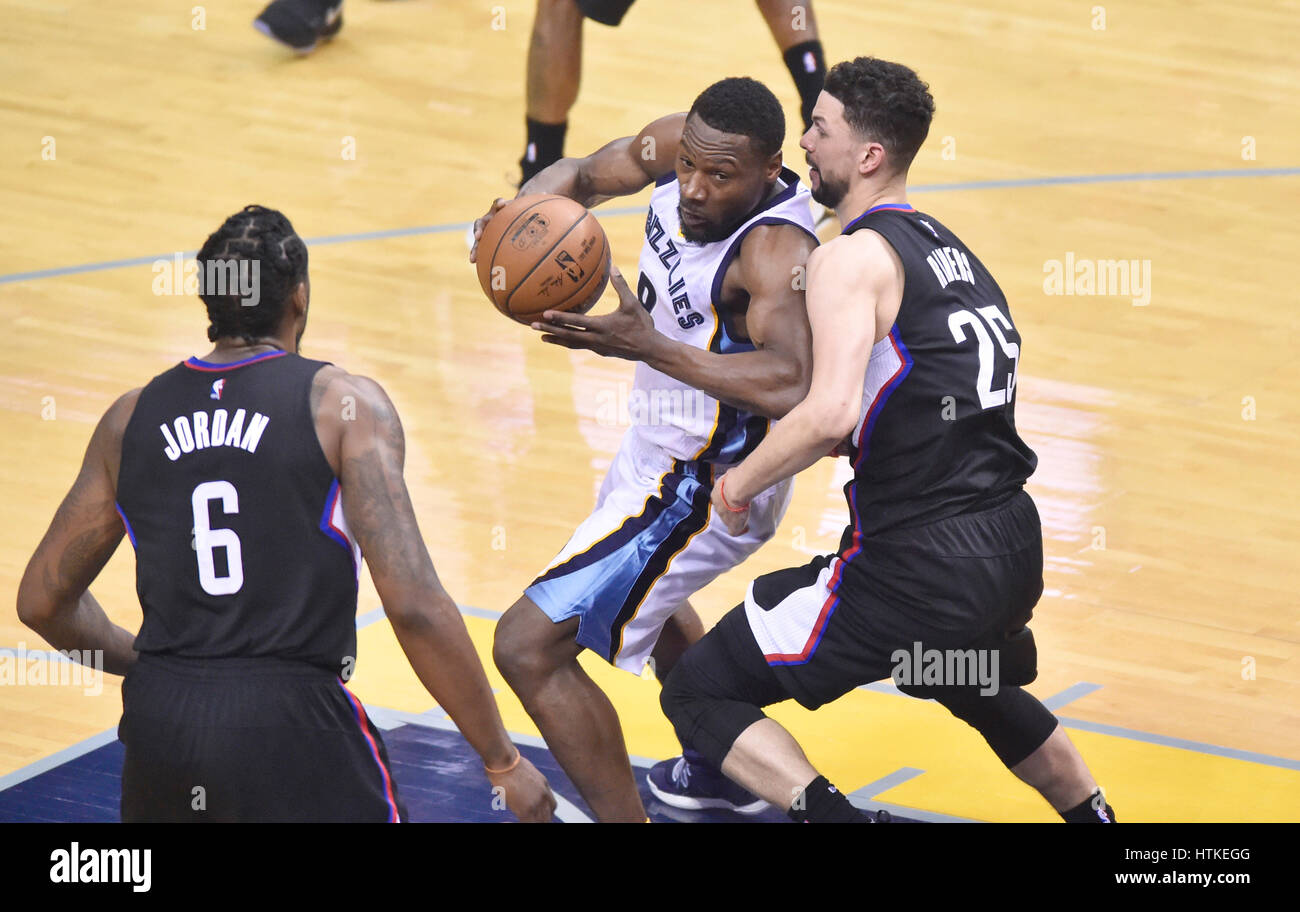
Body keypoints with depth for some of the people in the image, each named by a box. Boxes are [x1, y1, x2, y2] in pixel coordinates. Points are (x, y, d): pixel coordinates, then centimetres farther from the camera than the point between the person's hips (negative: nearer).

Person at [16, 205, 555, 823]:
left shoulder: (131, 419, 10)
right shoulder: (345, 405, -2)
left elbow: (42, 601, 17)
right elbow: (414, 605, -12)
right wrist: (504, 762, -5)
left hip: (159, 724, 5)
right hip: (294, 726, -5)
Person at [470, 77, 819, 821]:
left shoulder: (775, 249, -35)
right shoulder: (678, 146, -11)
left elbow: (791, 388, -50)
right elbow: (581, 176, 7)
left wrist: (647, 344, -51)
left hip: (705, 486, -10)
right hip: (665, 447, 10)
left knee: (529, 645, -13)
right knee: (640, 591, 37)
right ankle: (727, 770, 57)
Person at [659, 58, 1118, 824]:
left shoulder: (853, 258, -11)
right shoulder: (951, 251, 15)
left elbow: (830, 415, -25)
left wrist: (742, 482, -8)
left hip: (918, 565, -8)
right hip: (1013, 546, 8)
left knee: (699, 694, 0)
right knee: (985, 695, 40)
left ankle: (831, 814, -15)